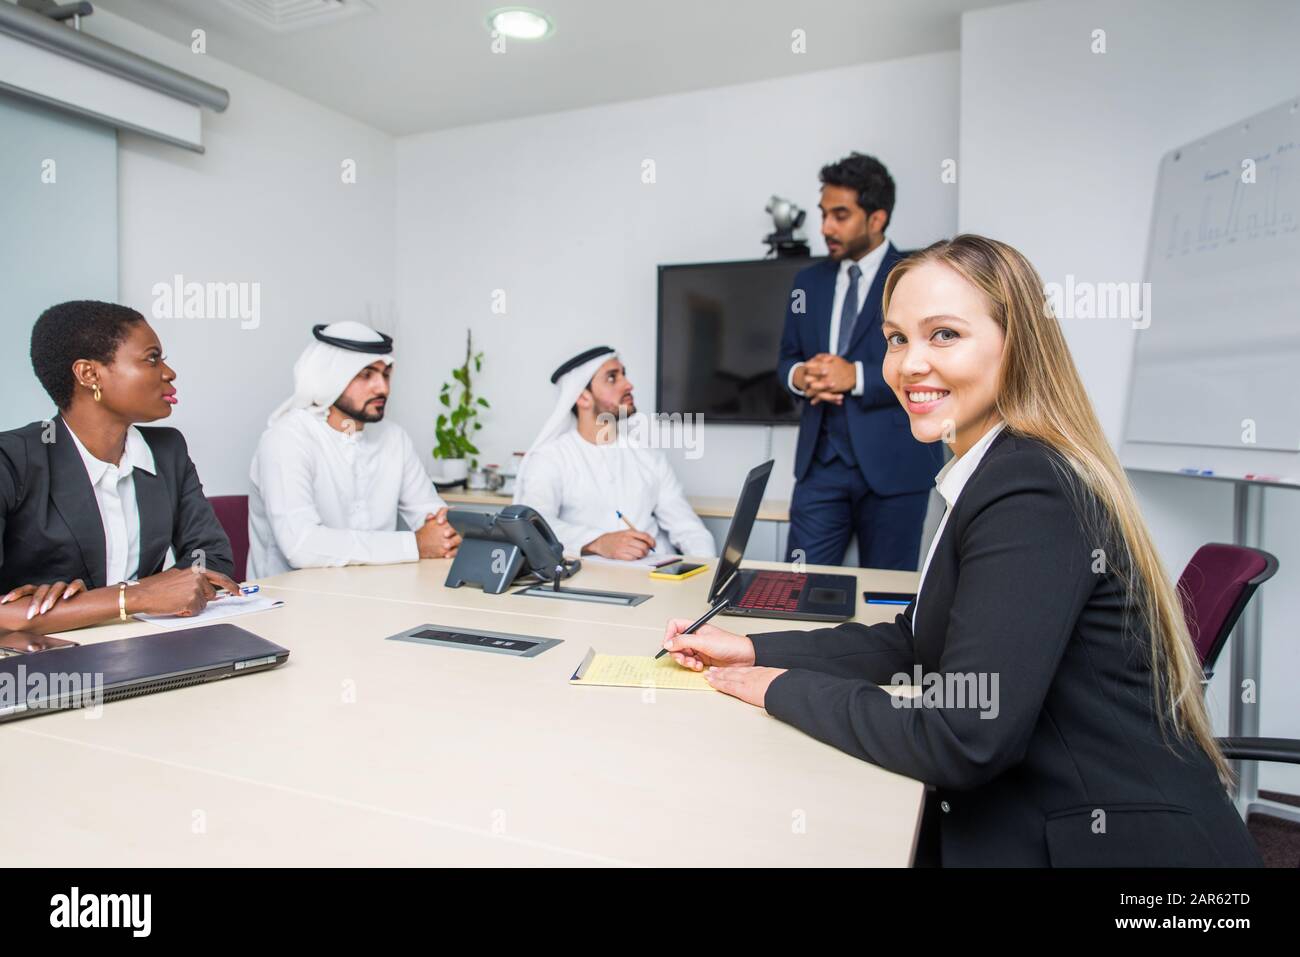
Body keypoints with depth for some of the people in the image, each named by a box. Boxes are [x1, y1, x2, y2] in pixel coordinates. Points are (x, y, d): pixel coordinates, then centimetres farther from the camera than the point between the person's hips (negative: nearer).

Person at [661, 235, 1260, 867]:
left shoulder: (1029, 494, -24)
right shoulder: (1004, 473, 5)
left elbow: (962, 740, -26)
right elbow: (916, 640, 11)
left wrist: (783, 688, -13)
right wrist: (755, 650, 3)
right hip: (1042, 815, 7)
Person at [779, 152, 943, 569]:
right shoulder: (809, 281, 12)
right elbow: (787, 358, 16)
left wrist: (857, 376, -20)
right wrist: (800, 375, -8)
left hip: (893, 463, -3)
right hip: (821, 460, 4)